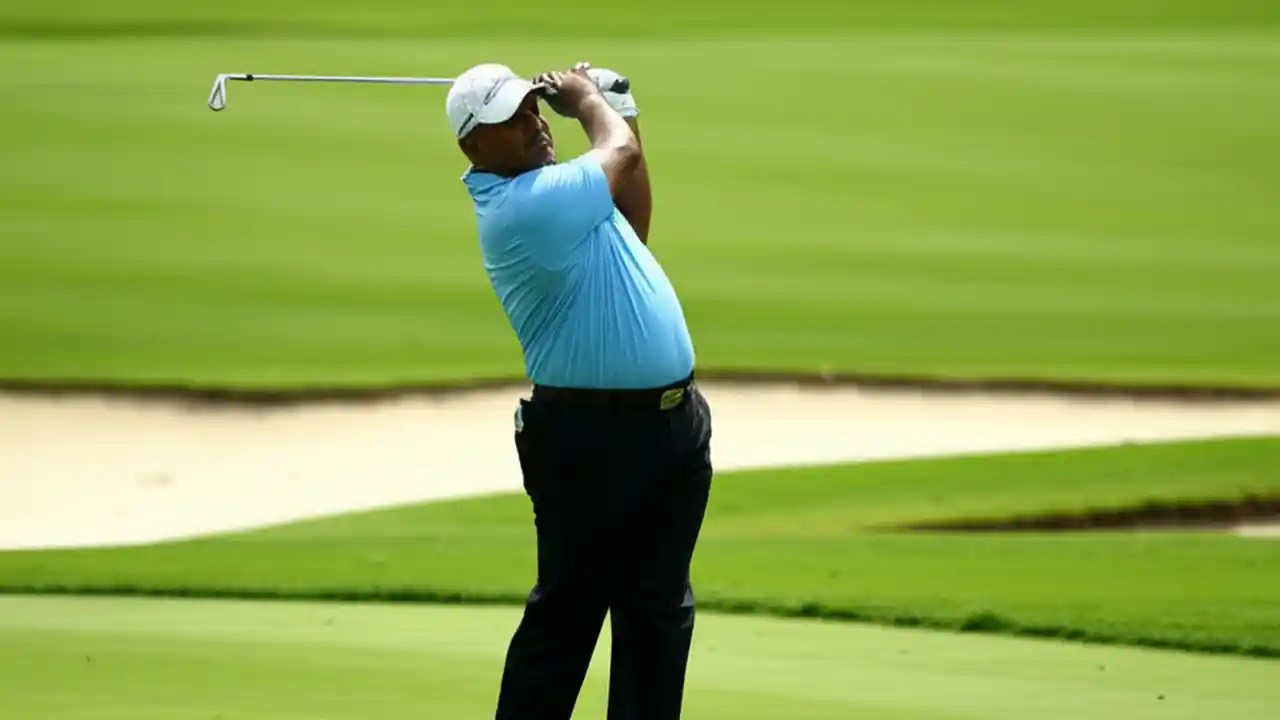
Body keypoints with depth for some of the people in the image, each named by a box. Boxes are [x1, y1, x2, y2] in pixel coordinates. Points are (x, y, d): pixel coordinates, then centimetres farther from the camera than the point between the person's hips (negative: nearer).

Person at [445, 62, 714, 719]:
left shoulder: (554, 190, 12)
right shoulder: (520, 206, -18)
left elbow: (632, 224, 29)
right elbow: (622, 151, -6)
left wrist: (618, 107, 24)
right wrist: (587, 100, 14)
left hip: (673, 420, 9)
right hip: (593, 436, -9)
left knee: (659, 608, 9)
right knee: (567, 609, -2)